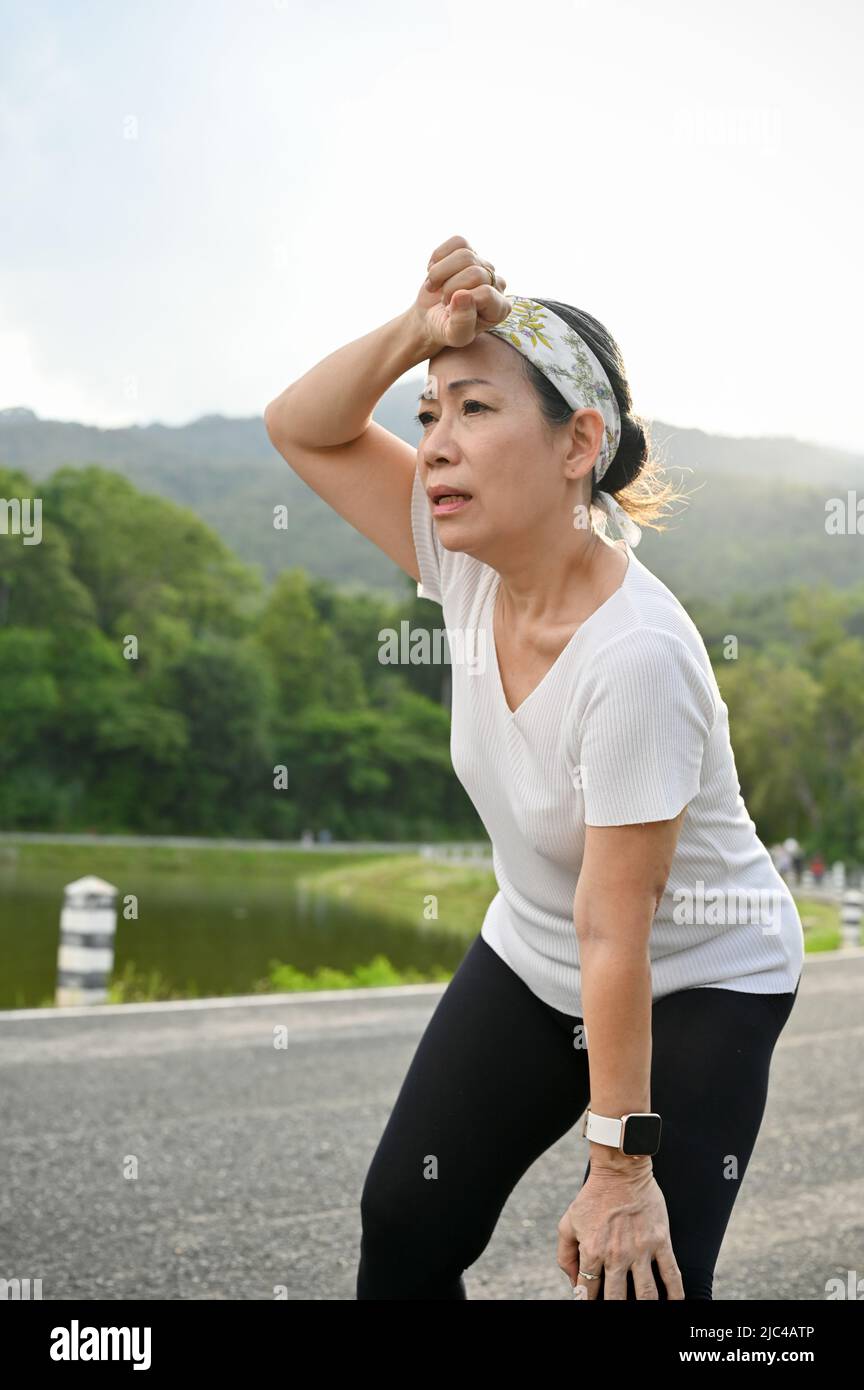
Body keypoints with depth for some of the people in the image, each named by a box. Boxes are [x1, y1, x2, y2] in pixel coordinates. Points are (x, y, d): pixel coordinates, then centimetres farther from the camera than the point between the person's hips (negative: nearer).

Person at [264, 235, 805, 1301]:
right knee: (404, 1223, 4)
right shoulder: (475, 561, -14)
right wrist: (414, 334, -25)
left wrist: (622, 1167, -23)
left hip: (699, 985, -6)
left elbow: (616, 932, -30)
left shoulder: (635, 655, -34)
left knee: (639, 1275, -12)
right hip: (531, 962, 7)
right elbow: (301, 428, -7)